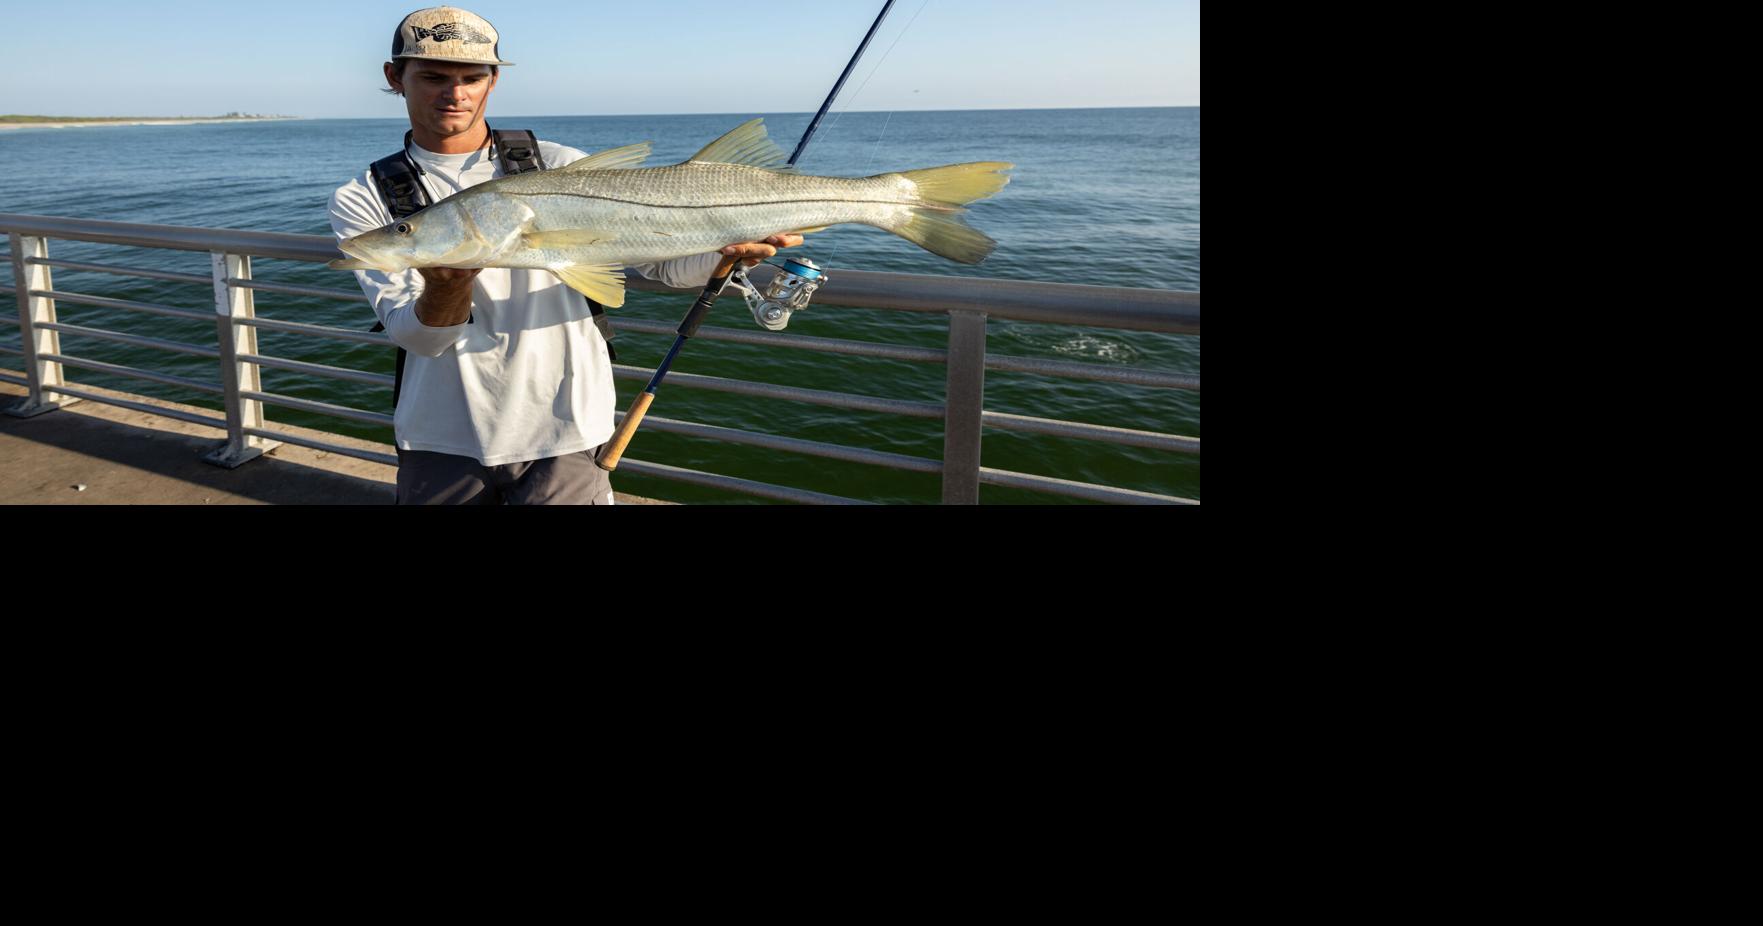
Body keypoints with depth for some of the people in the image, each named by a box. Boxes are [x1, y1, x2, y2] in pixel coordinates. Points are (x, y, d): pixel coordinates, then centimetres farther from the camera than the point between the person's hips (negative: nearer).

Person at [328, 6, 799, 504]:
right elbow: (417, 337, -12)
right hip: (440, 442, 1)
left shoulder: (559, 168, 0)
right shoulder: (361, 199, 0)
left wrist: (732, 245, -26)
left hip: (562, 434, -1)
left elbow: (668, 261, -5)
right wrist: (446, 287, -33)